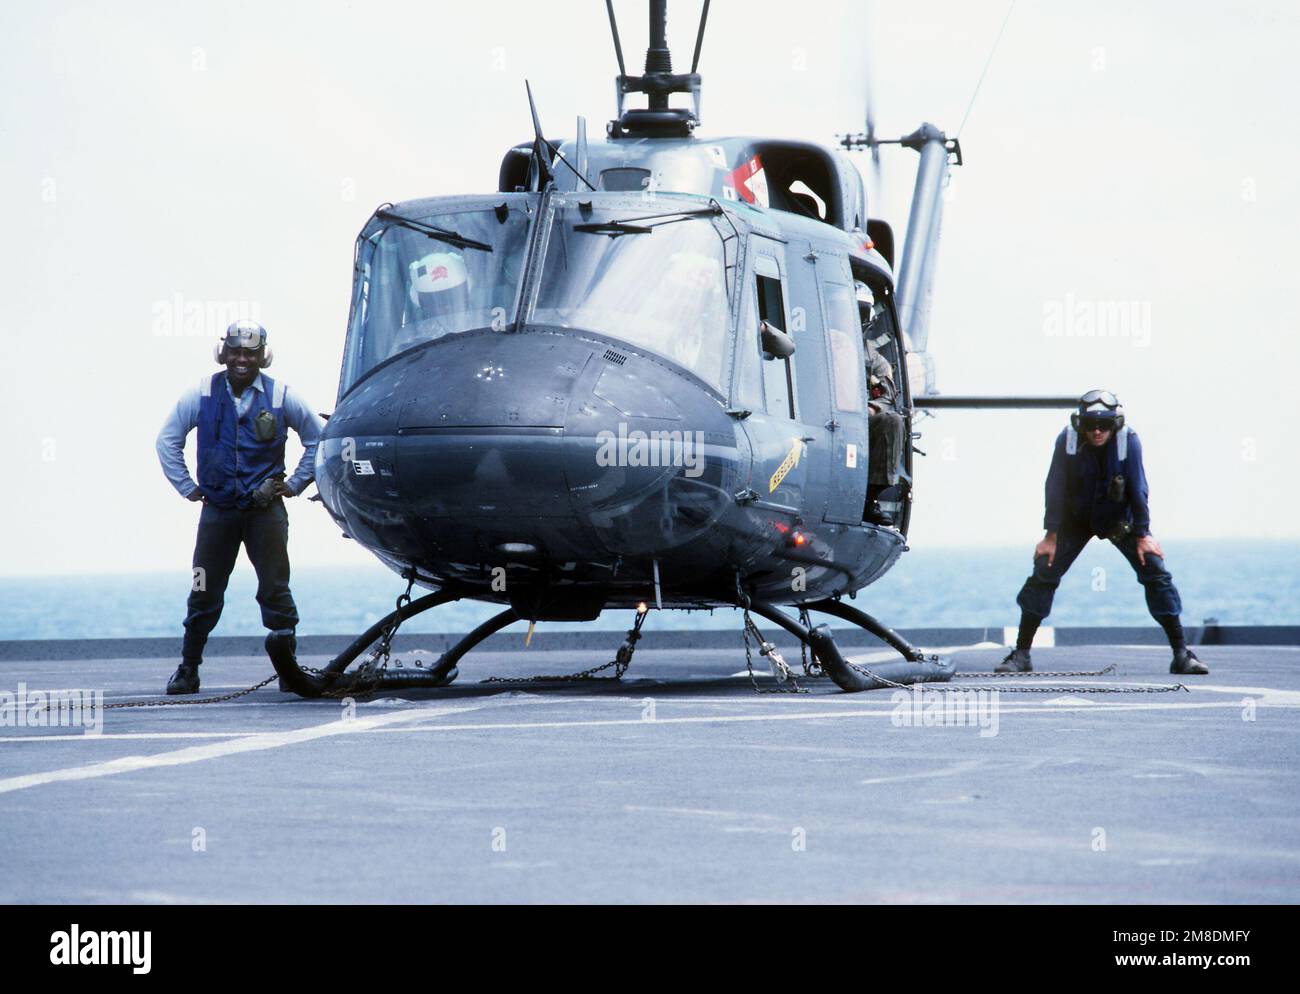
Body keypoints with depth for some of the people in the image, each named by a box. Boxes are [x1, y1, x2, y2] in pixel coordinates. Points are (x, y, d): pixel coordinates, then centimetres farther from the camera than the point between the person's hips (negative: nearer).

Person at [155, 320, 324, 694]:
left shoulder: (280, 397, 1)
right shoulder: (203, 395, 2)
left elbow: (318, 438, 12)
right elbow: (167, 440, 12)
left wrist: (295, 484, 7)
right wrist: (187, 487, 7)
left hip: (266, 507, -1)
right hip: (217, 508, 1)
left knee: (275, 587, -6)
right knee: (204, 592, 2)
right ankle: (188, 668, 11)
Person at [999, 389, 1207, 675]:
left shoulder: (1128, 441, -23)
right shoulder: (1067, 441, -21)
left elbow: (1137, 488, -17)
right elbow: (1056, 489, -16)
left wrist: (1143, 535, -16)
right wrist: (1051, 537, -16)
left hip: (1120, 519, 0)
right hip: (1076, 519, 0)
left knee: (1156, 573, -11)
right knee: (1043, 573, -10)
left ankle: (1181, 654, -4)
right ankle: (1021, 654, -2)